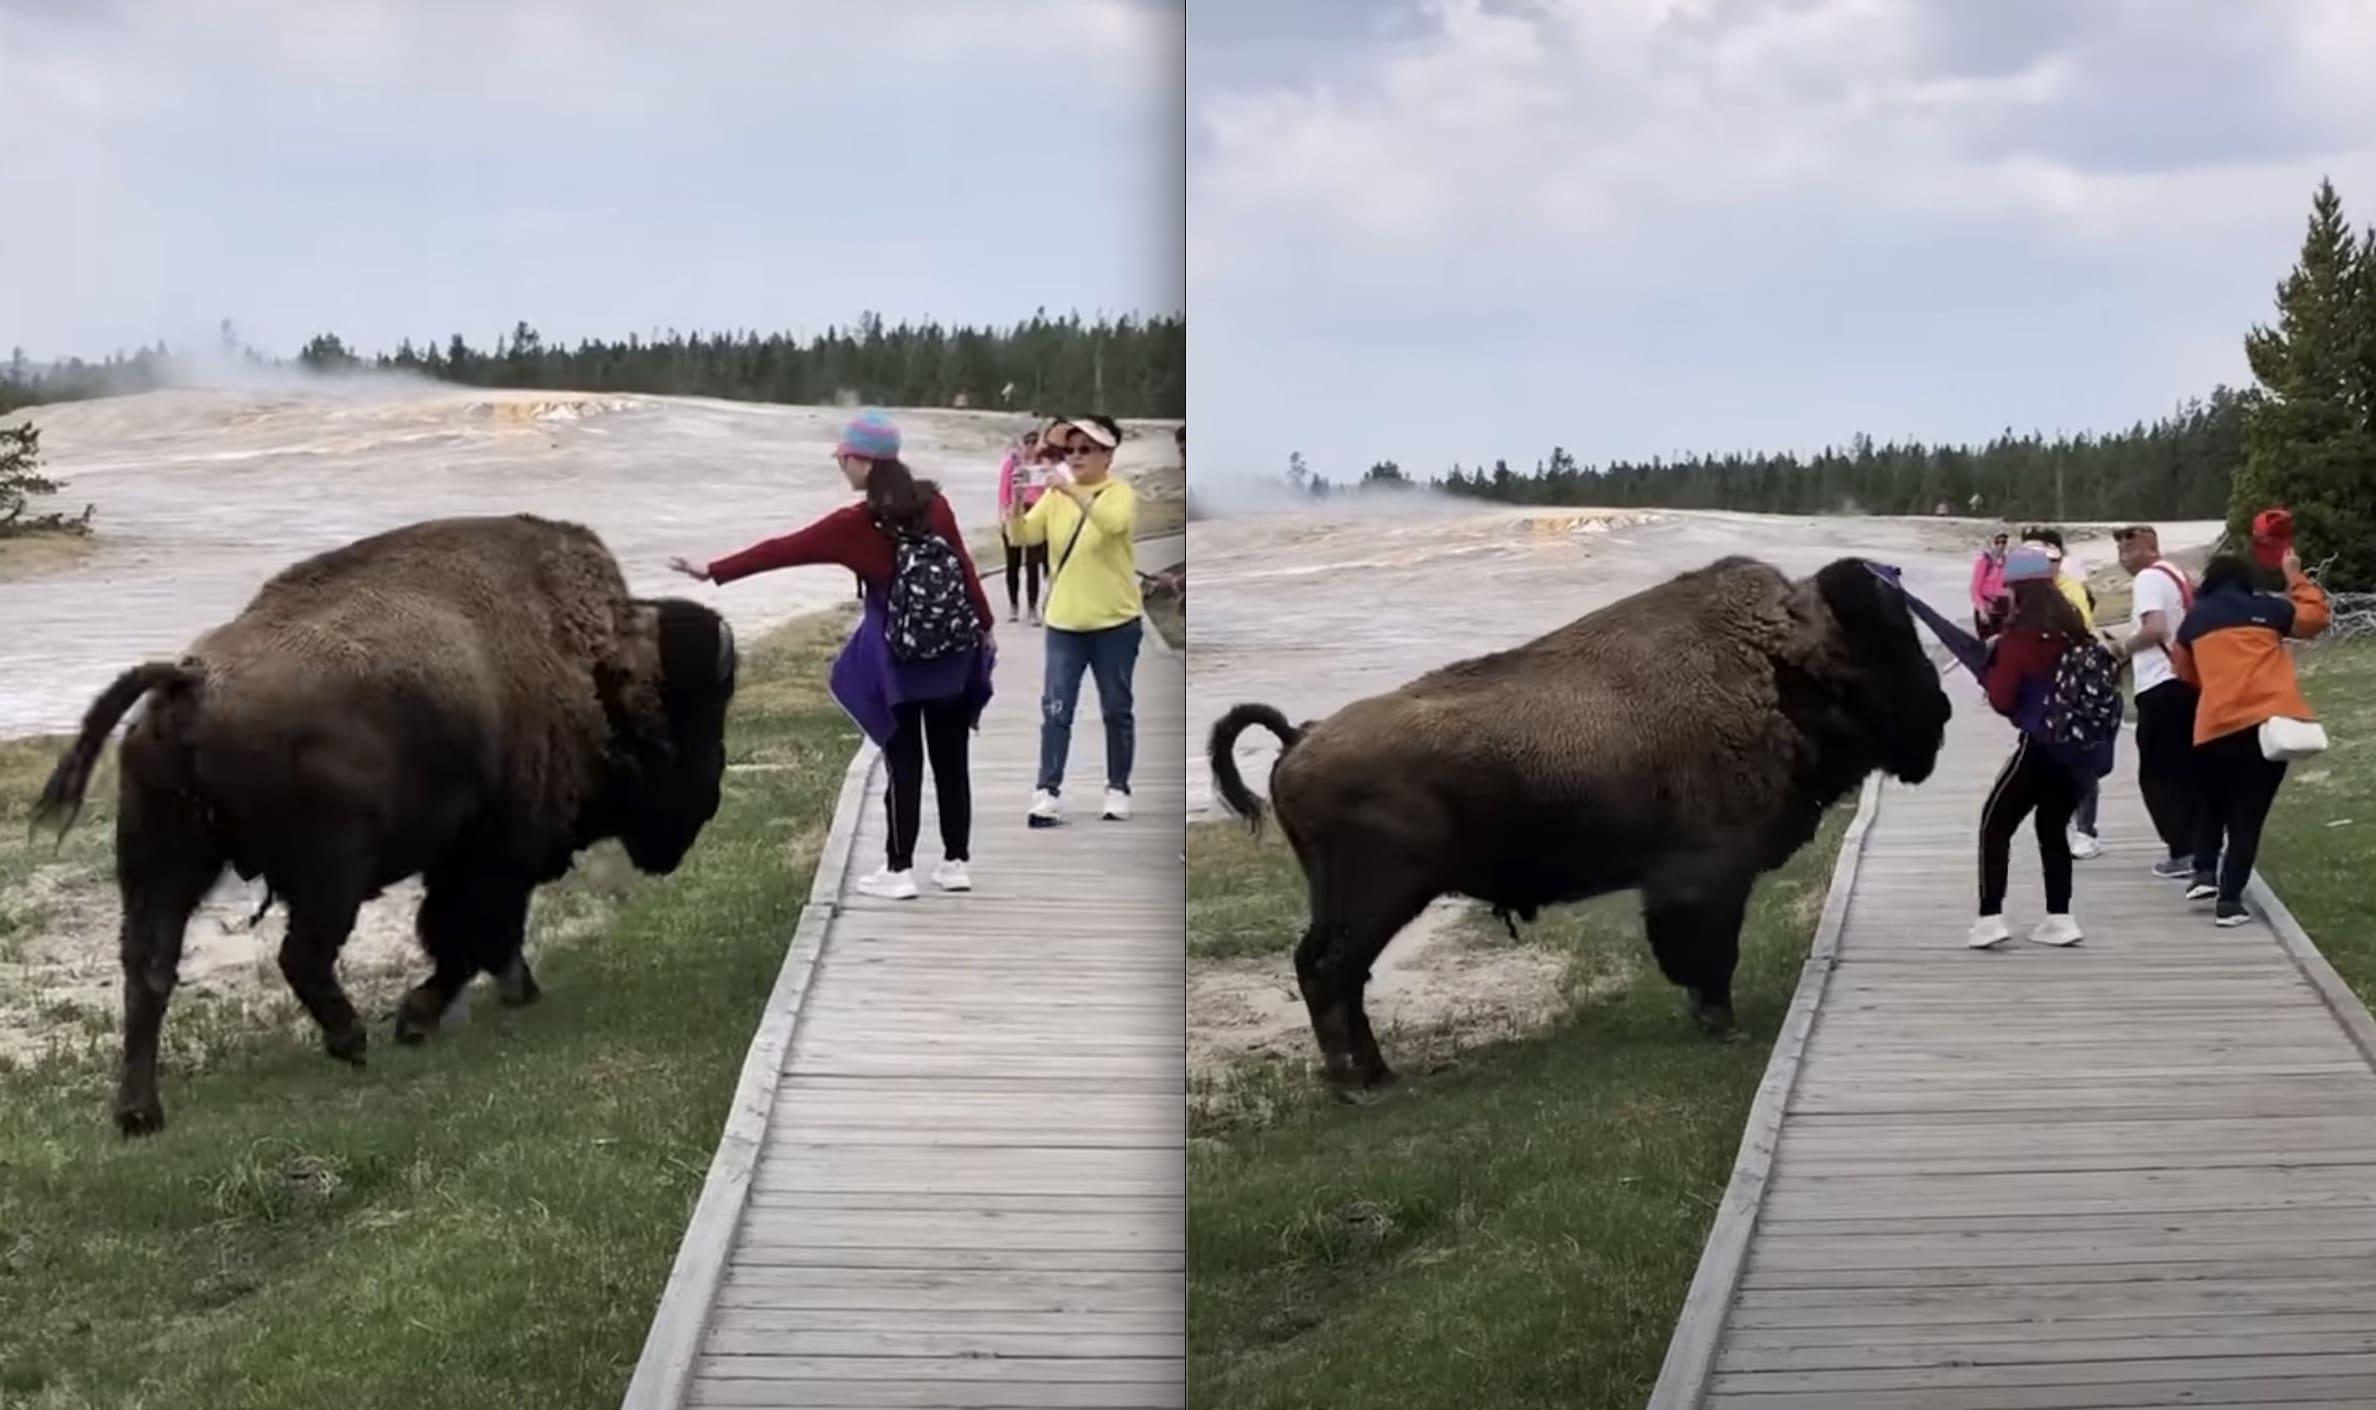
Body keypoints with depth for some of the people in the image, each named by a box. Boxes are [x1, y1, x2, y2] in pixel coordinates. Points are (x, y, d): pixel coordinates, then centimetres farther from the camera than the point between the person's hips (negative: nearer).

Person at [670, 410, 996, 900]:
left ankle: (898, 869, 6)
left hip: (897, 656, -4)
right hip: (952, 647, 4)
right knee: (950, 758, 9)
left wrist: (713, 572, -6)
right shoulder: (933, 504, -2)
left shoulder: (855, 524, -11)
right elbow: (965, 567, 1)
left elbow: (782, 550, -10)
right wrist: (985, 626, 13)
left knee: (903, 760, 3)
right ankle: (956, 862, 15)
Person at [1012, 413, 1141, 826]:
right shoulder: (1055, 496, 4)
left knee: (1116, 709, 9)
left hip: (1114, 622, -3)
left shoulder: (1120, 493, -7)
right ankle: (1048, 792, -3)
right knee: (1056, 708, -3)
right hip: (1064, 621, 3)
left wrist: (1076, 493, -41)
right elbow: (1023, 537, -6)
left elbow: (1113, 523, -30)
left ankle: (1118, 788, 20)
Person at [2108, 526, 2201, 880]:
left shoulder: (2149, 578, -10)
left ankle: (2182, 851, -6)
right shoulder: (2178, 575, 18)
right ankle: (2198, 847, 13)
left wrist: (2124, 647, -7)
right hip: (2188, 681, 9)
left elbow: (2155, 628, -23)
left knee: (2157, 774, -2)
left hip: (2160, 686, -9)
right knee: (2186, 771, 13)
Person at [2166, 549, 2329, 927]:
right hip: (2268, 723, -1)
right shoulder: (2264, 608, 10)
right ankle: (2229, 900, -3)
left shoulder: (2195, 618, 14)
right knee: (2248, 815, 4)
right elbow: (2315, 616, 26)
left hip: (2216, 728, 1)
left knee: (2214, 804, 26)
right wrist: (2295, 576, 35)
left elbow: (2185, 671, 26)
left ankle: (2204, 873, 12)